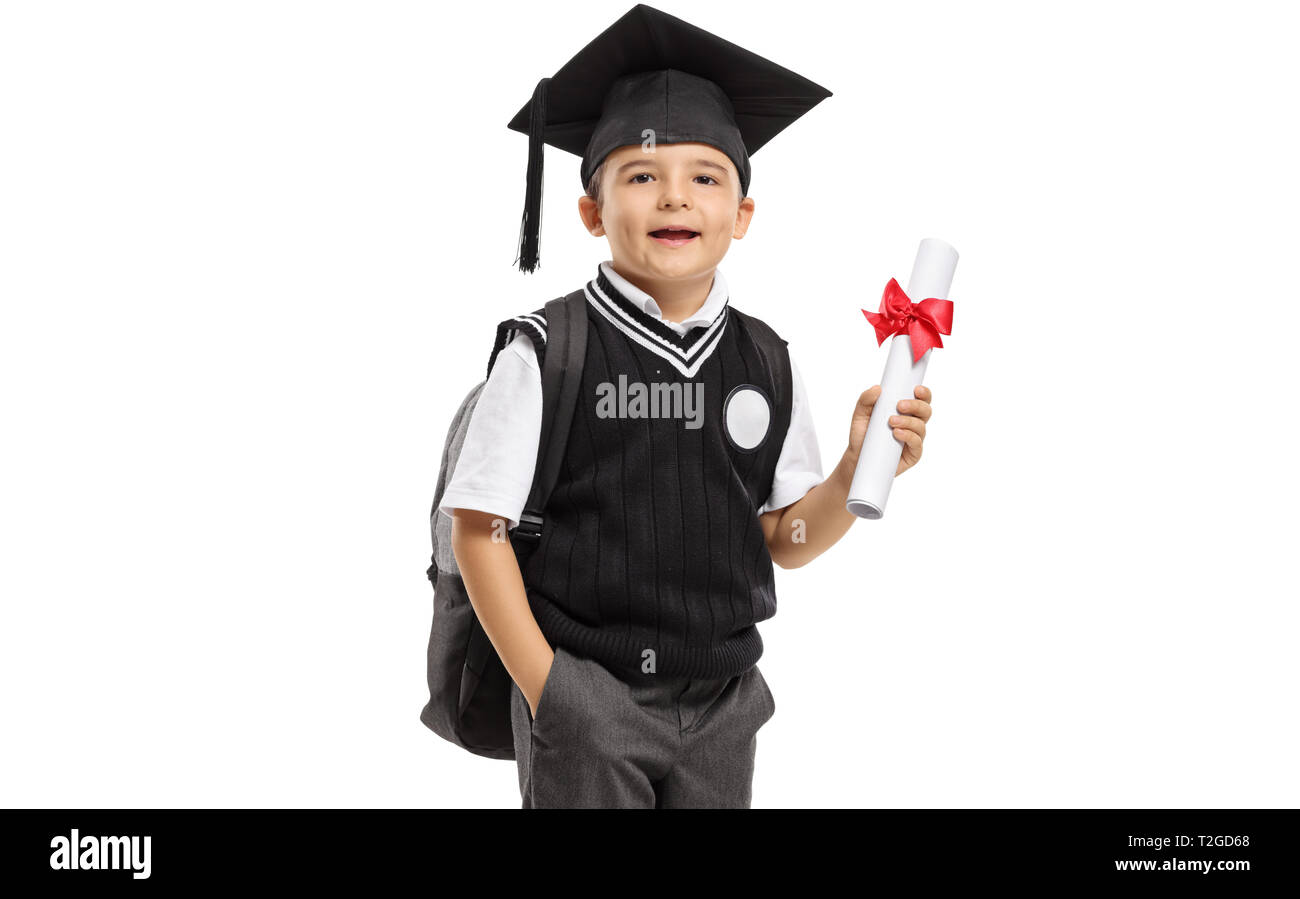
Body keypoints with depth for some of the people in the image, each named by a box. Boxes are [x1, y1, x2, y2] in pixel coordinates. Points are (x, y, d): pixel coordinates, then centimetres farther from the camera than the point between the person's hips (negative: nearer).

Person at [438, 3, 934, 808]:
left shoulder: (767, 363, 2)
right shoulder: (547, 352, -10)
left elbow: (786, 540, 6)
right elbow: (481, 529, -7)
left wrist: (857, 471, -11)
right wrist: (544, 688, -9)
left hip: (722, 708, 4)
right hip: (585, 704, -4)